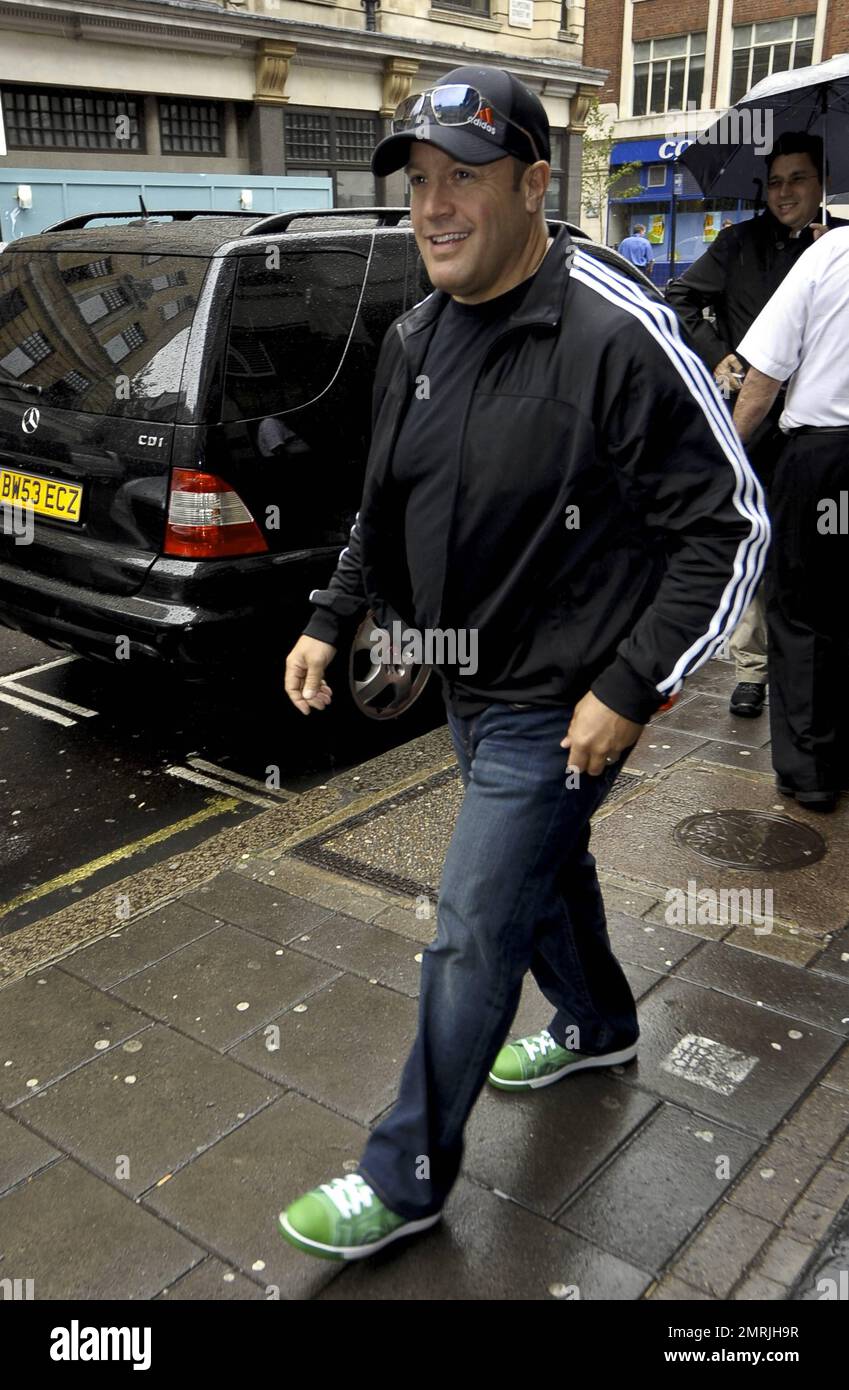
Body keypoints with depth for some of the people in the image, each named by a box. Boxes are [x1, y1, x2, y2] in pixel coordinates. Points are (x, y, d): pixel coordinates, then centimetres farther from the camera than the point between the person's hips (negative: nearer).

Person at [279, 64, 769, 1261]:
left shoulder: (618, 334, -21)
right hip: (469, 681, 8)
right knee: (545, 867, 26)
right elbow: (386, 501, 16)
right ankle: (598, 1025, 54)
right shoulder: (417, 336, 3)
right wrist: (332, 620, 9)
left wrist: (630, 691, -19)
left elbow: (730, 525, -18)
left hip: (557, 702, -7)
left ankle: (407, 1179, 20)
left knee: (472, 936, 0)